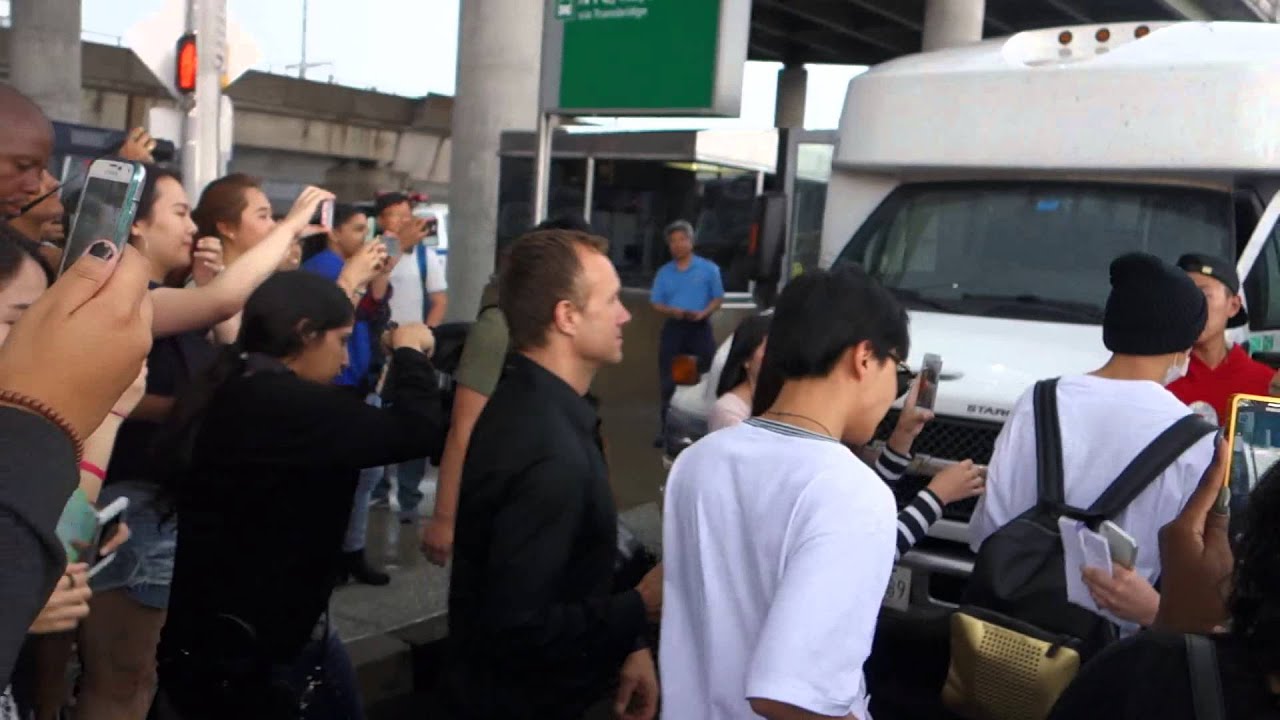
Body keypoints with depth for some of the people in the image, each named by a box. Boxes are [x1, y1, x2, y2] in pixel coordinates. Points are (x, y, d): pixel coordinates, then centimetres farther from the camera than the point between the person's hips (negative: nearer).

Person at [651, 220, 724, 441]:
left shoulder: (709, 268, 0)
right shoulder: (664, 272, 6)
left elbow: (718, 299, 1)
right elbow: (656, 303, 6)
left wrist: (703, 313, -17)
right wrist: (671, 311, -15)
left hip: (700, 327, -2)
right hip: (673, 328, 2)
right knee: (668, 379, 4)